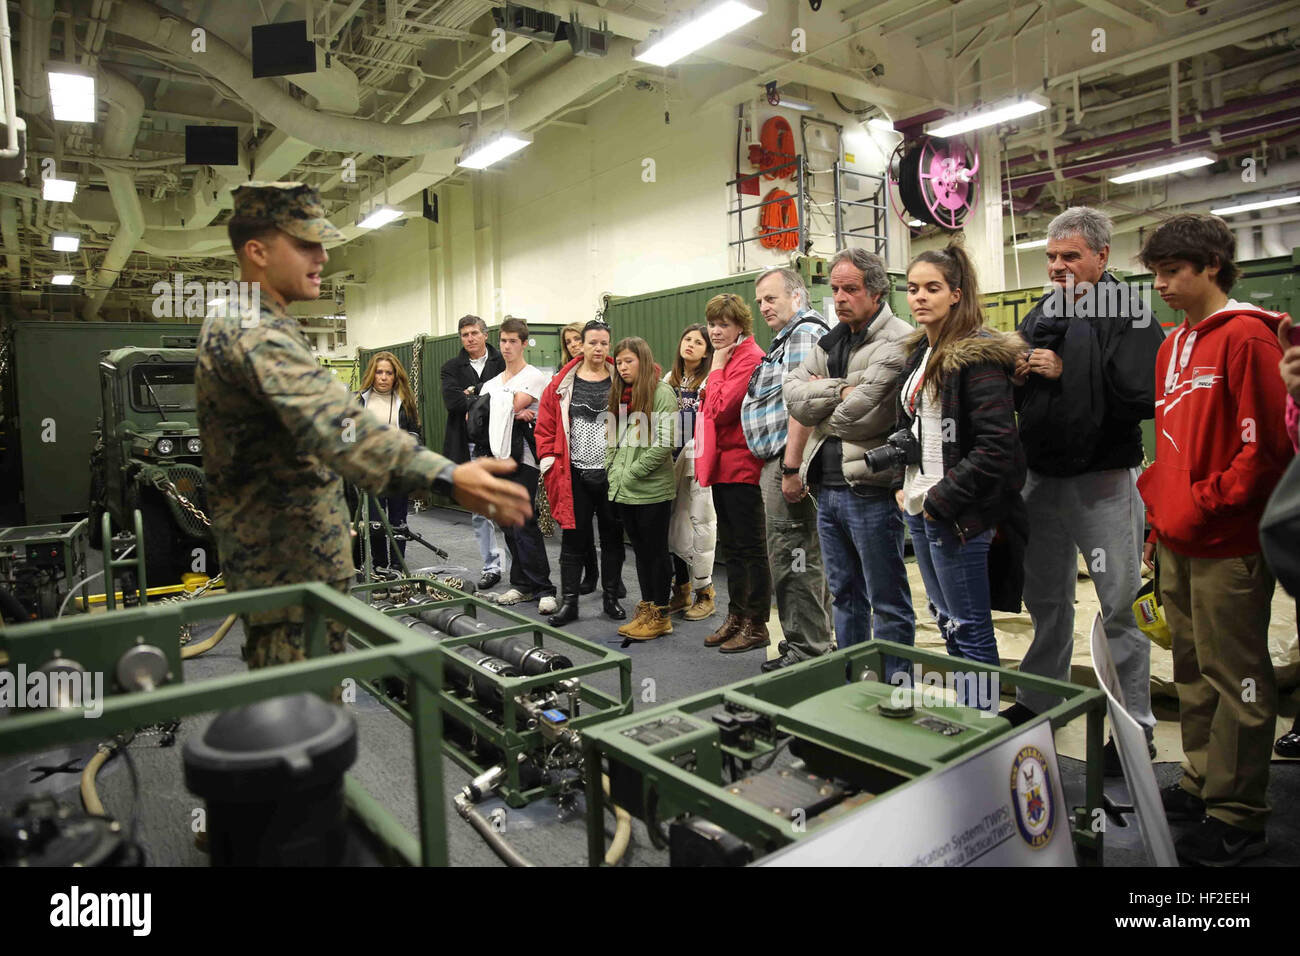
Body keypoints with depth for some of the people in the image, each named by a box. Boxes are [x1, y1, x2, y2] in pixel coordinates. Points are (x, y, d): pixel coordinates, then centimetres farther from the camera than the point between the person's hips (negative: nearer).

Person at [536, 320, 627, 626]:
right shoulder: (561, 385, 3)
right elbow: (545, 427, 4)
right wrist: (550, 461, -4)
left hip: (612, 474, 0)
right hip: (574, 475, 0)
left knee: (613, 537, 10)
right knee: (574, 538, 5)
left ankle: (612, 597, 23)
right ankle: (568, 601, 14)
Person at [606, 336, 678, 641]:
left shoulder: (661, 393, -8)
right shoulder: (617, 395, 14)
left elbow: (664, 443, -16)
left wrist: (631, 473, -14)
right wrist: (613, 471, 3)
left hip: (652, 489, -7)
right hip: (623, 490, 7)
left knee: (655, 551, 3)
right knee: (640, 549, 14)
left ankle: (660, 615, 13)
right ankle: (646, 609, 23)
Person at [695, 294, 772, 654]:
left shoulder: (750, 358, -13)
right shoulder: (726, 358, 17)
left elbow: (721, 410, -20)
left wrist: (716, 368, -11)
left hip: (742, 466, -10)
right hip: (723, 465, 10)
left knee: (751, 547, -1)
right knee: (732, 546, 16)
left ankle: (757, 626, 9)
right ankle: (736, 618, 27)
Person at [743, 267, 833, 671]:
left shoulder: (805, 331, -8)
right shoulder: (788, 338, 25)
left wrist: (791, 467, -24)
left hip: (788, 461, -11)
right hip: (778, 462, 11)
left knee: (793, 558, -6)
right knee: (800, 558, 14)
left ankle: (805, 650, 2)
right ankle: (812, 643, 24)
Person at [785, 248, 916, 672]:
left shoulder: (898, 341, -11)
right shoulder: (830, 342, 15)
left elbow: (865, 416, -20)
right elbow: (793, 394, 3)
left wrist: (818, 403, -2)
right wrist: (840, 391, -12)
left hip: (870, 489, -8)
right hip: (828, 488, 8)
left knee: (888, 603, 4)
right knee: (844, 596, 18)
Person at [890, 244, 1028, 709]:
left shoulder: (978, 356, -14)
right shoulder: (920, 353, 13)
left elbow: (997, 445, -21)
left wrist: (941, 500, -17)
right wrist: (907, 485, 10)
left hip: (957, 514, -9)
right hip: (920, 510, 9)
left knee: (970, 628, 3)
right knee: (945, 619, 18)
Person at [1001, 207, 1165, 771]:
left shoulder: (1128, 316, -9)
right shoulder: (1041, 315, 12)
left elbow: (1143, 396, -23)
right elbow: (1017, 400, 17)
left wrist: (1064, 373, -18)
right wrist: (1017, 377, -5)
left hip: (1103, 478, -6)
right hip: (1043, 476, 7)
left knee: (1120, 604, 3)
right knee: (1046, 598, 17)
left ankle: (1134, 723, 18)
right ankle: (1038, 701, 32)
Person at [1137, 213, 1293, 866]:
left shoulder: (1246, 336, -10)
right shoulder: (1173, 347, 15)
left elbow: (1266, 446, -15)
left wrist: (1204, 505, -13)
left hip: (1229, 548, -8)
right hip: (1178, 547, 8)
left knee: (1236, 678, 2)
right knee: (1193, 672, 17)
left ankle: (1238, 818, 15)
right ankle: (1202, 785, 32)